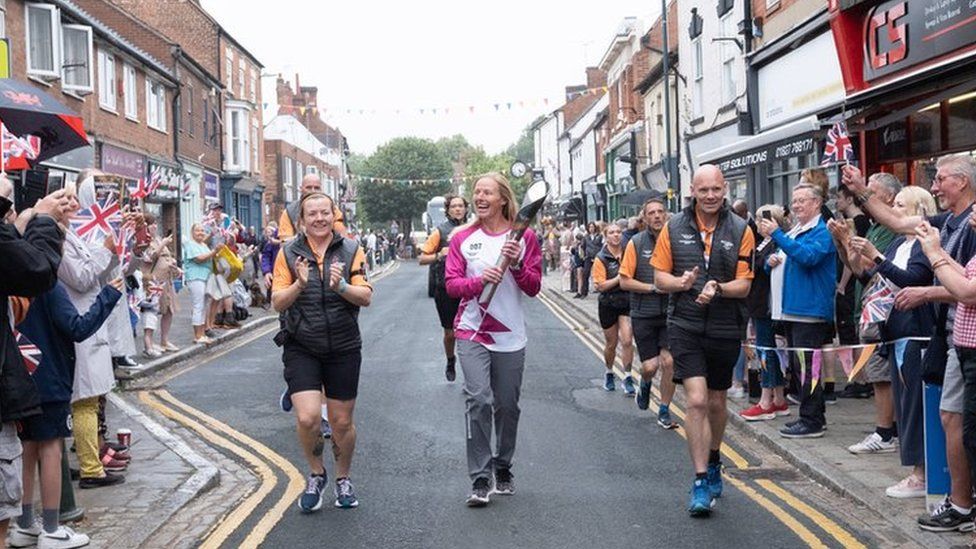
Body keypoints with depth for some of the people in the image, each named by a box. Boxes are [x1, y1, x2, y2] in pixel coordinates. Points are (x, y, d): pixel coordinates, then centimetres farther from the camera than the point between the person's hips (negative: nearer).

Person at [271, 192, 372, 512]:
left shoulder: (350, 250, 0)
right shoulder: (289, 253, 0)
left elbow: (365, 297, -6)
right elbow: (278, 303, -3)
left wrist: (342, 286, -26)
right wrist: (299, 284, -21)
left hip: (344, 348, 1)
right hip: (301, 348, -1)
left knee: (342, 422, 9)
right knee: (307, 417, -15)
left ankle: (343, 479, 34)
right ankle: (316, 474, 13)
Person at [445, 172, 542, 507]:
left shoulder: (524, 237, 2)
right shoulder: (463, 239, 4)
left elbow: (534, 288, 0)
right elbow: (451, 284, -1)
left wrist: (517, 264, -18)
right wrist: (480, 280, -20)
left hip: (510, 335, 1)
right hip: (472, 333, -1)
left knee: (507, 406, 10)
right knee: (478, 399, -14)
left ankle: (503, 470, 29)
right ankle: (480, 480, -9)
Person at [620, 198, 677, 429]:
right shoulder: (636, 243, -5)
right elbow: (625, 281, -5)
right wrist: (654, 288, -13)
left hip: (670, 313, 1)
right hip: (643, 314, -1)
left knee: (669, 362, -4)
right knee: (650, 366, -2)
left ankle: (664, 412, 14)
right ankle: (645, 385, 36)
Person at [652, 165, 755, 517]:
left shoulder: (740, 231, -3)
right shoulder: (675, 228, -1)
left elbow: (744, 285, -5)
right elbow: (659, 277, 2)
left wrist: (718, 288, -25)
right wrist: (681, 283, -19)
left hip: (725, 329, 1)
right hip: (685, 326, -1)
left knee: (716, 403, 17)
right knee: (696, 400, -13)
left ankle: (713, 463, 41)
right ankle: (701, 481, -7)